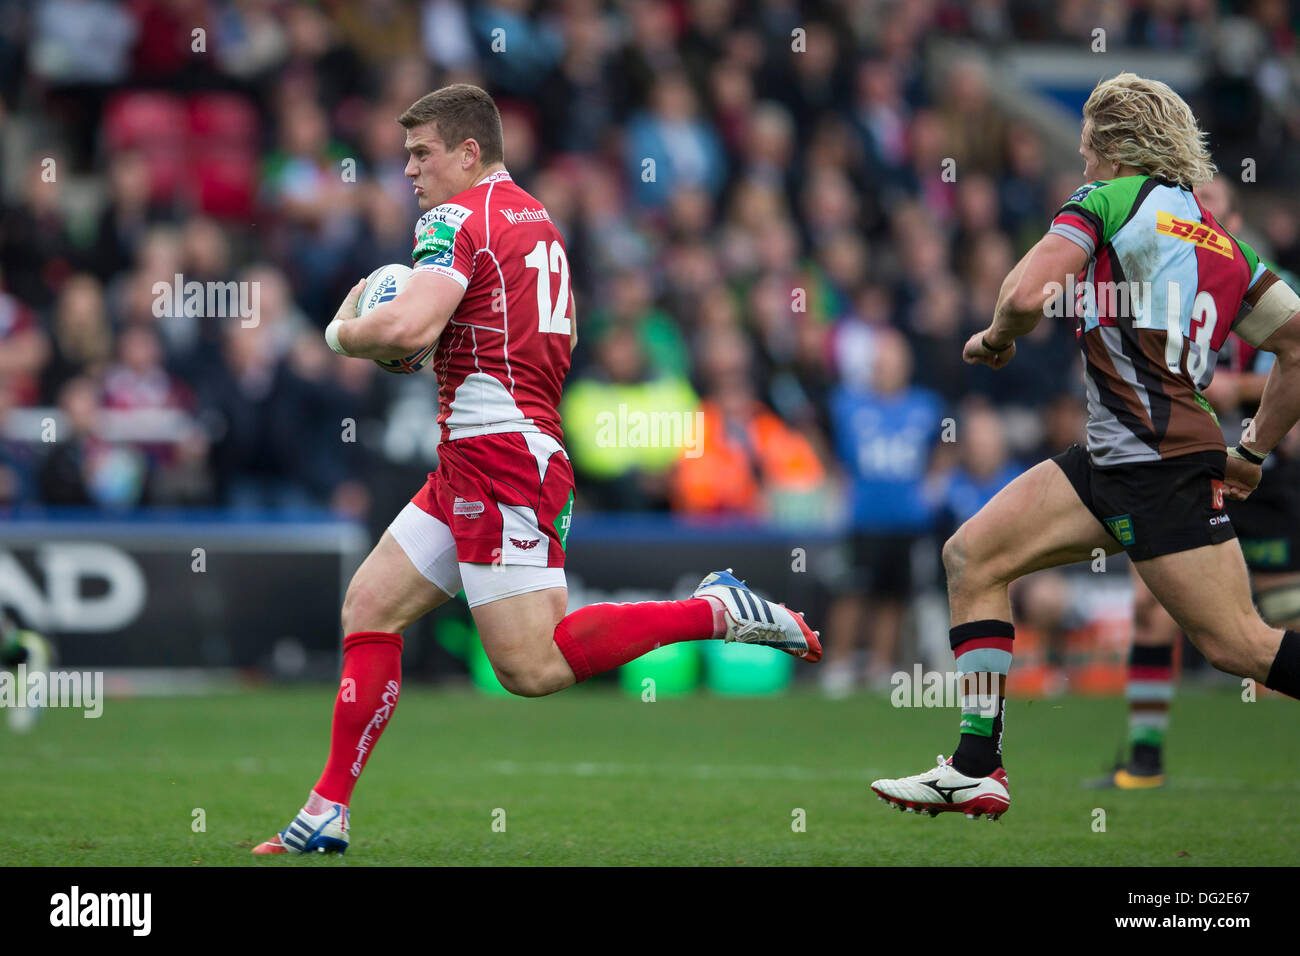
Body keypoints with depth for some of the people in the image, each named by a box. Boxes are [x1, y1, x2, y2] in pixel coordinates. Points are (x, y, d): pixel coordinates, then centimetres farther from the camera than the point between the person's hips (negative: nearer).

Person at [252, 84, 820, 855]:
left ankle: (717, 612, -10)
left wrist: (343, 332, -4)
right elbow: (559, 337, 27)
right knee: (369, 607, 9)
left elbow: (410, 327, -26)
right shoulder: (536, 218, 18)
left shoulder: (458, 218, -11)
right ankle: (328, 814, 9)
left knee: (533, 668, -13)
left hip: (498, 459, -10)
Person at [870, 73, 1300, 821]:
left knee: (1237, 645, -10)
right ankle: (977, 770, 9)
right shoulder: (1221, 241, 16)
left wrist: (997, 338, 4)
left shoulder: (1109, 201, -5)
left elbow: (1026, 295, -18)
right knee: (972, 557, 9)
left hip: (1165, 468, -9)